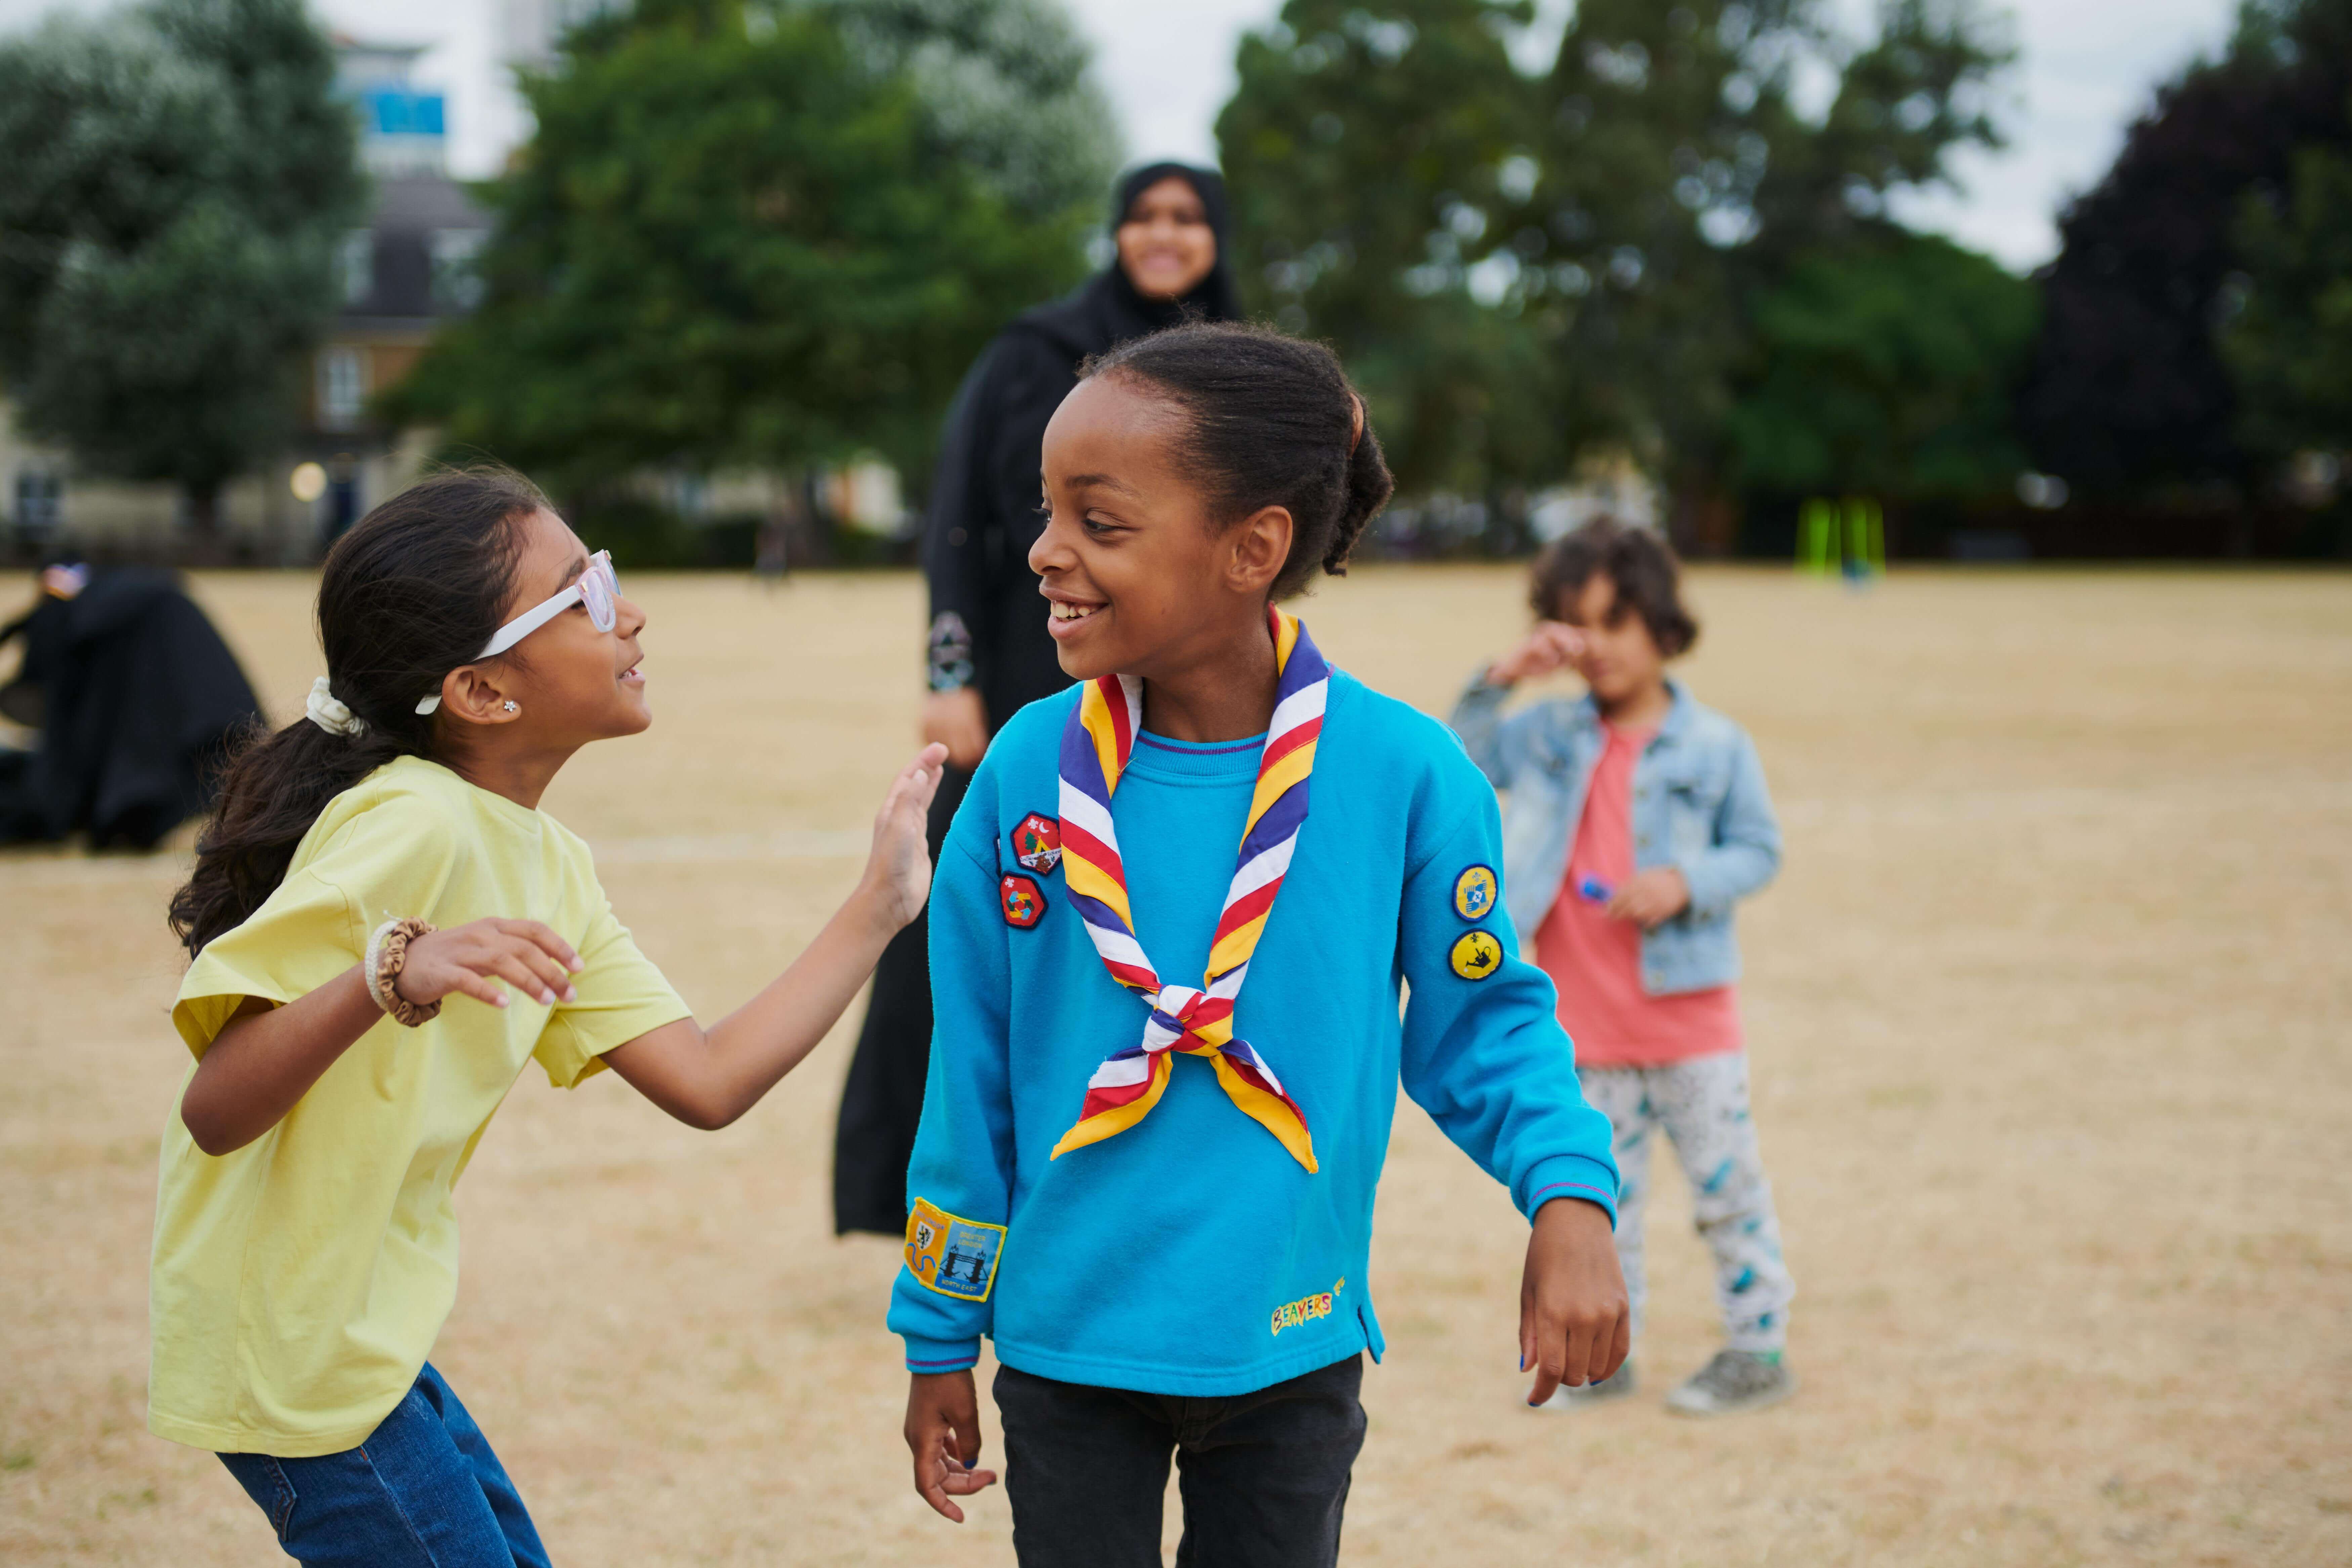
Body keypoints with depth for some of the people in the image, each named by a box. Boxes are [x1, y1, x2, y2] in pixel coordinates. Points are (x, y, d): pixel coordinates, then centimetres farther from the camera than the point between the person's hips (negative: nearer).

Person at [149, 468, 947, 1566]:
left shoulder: (545, 864, 6)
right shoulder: (409, 830, -23)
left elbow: (707, 1083, 1)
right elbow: (216, 1112, -28)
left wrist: (880, 903, 4)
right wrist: (389, 978, -45)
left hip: (366, 1342, 9)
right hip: (292, 1365, -9)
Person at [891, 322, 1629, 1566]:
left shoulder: (1402, 772, -12)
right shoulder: (1030, 769, -7)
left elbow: (1479, 1020, -1)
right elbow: (972, 1077, 1)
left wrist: (1569, 1195, -19)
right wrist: (940, 1339, 7)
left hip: (1290, 1356, -1)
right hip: (1067, 1346, 1)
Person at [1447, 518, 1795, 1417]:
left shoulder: (1715, 746, -5)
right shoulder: (1551, 735, 4)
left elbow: (1759, 850, -1)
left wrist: (1685, 884, -19)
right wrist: (1497, 683, -12)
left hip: (1686, 1010, -3)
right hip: (1586, 1016, 4)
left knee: (1723, 1175, 3)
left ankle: (1758, 1344, 13)